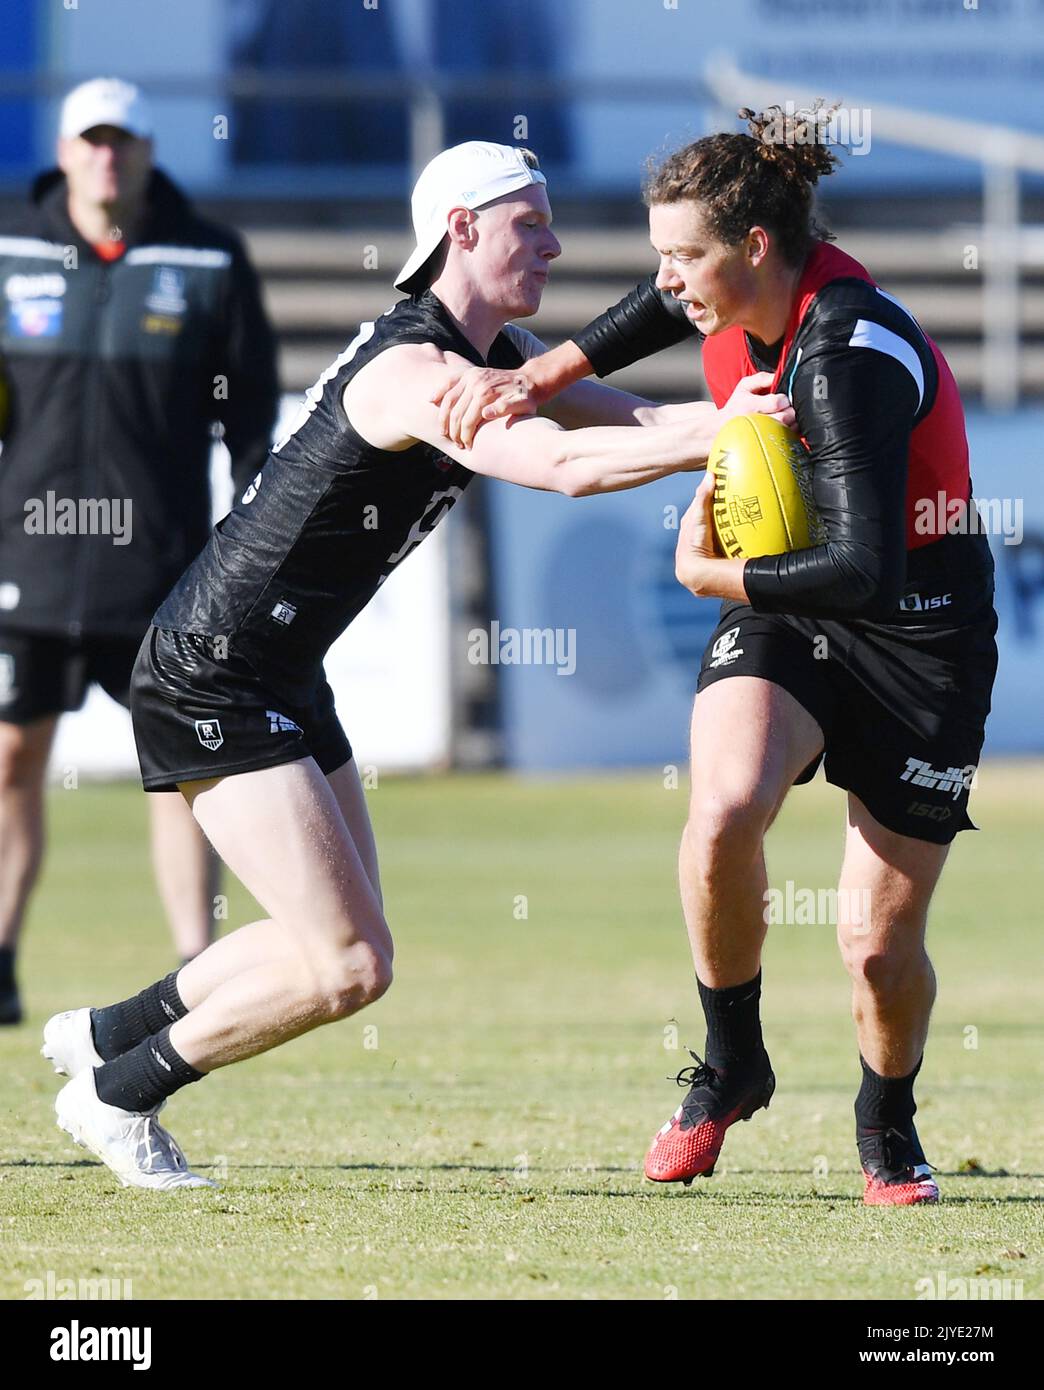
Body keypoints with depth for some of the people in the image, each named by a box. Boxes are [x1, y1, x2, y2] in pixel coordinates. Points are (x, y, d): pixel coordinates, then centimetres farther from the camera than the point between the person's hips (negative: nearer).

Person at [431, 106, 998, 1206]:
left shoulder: (850, 357, -30)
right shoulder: (740, 295, -6)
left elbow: (864, 571, -35)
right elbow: (659, 312, 21)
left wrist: (709, 573, -21)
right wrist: (544, 375, 8)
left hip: (918, 631, -6)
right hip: (784, 603, 6)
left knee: (878, 944, -4)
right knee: (721, 812, -25)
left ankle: (887, 1127, 30)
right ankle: (731, 1067, -1)